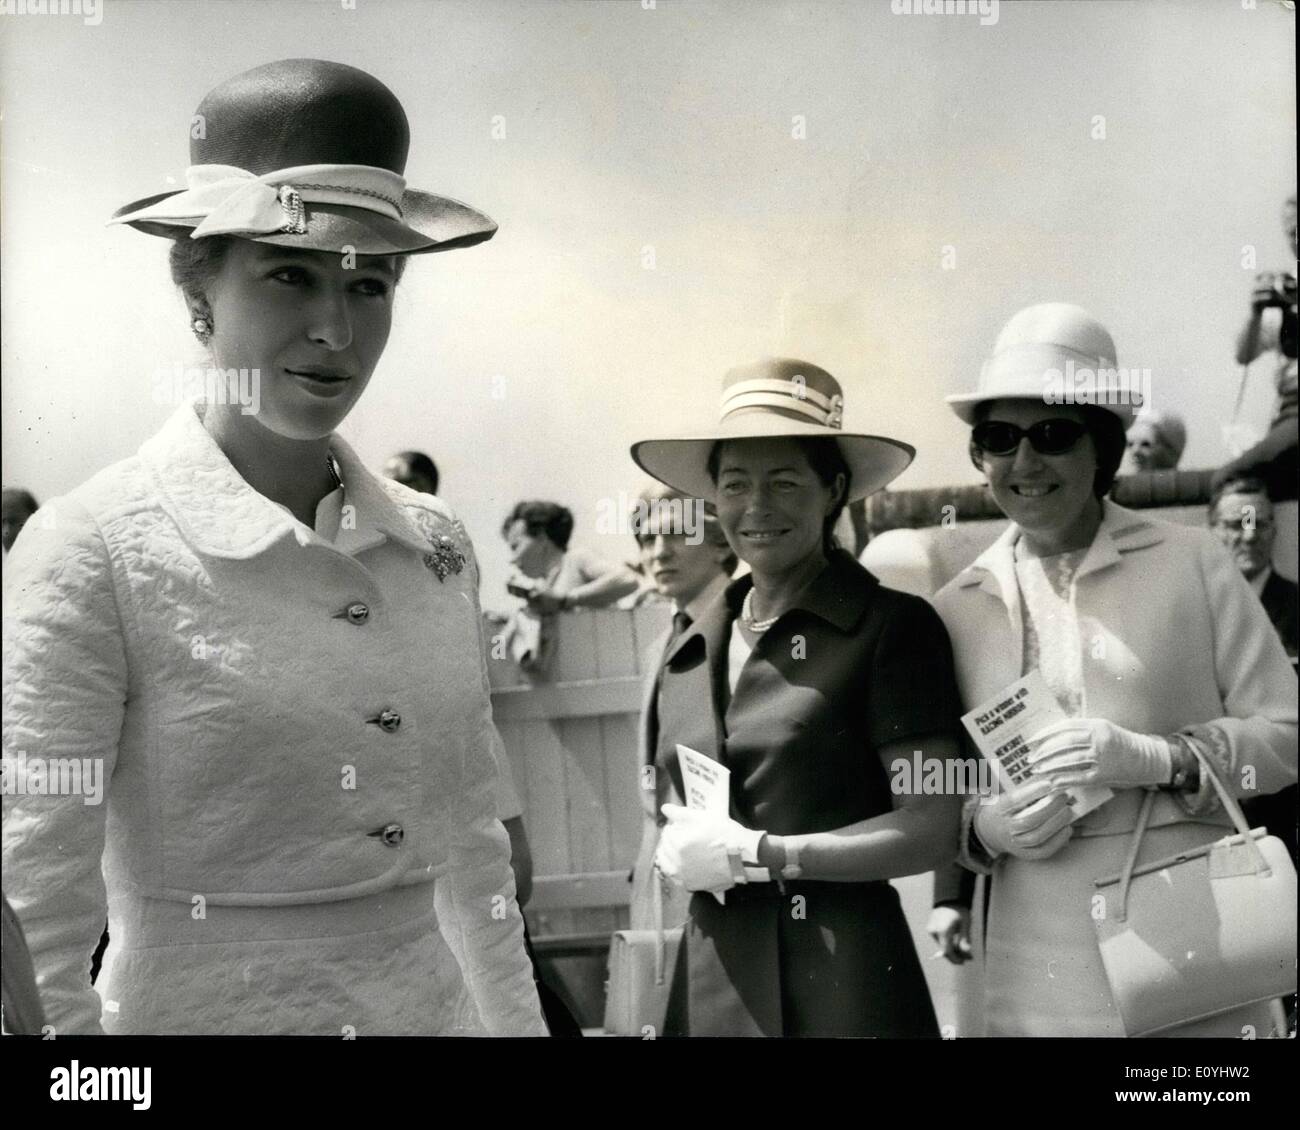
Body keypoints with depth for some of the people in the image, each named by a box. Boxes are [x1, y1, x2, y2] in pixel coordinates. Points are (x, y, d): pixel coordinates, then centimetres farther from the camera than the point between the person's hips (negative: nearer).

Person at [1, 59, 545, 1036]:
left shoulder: (437, 546, 0)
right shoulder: (89, 553, -15)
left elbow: (474, 847, 8)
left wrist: (517, 1018, 8)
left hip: (430, 1002, 5)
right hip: (201, 1004, -5)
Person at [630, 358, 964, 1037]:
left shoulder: (894, 627, -6)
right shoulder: (687, 655, 9)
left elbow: (932, 829, -12)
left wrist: (756, 854, -13)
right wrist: (678, 851, -2)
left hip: (844, 979, -4)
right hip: (711, 981, 5)